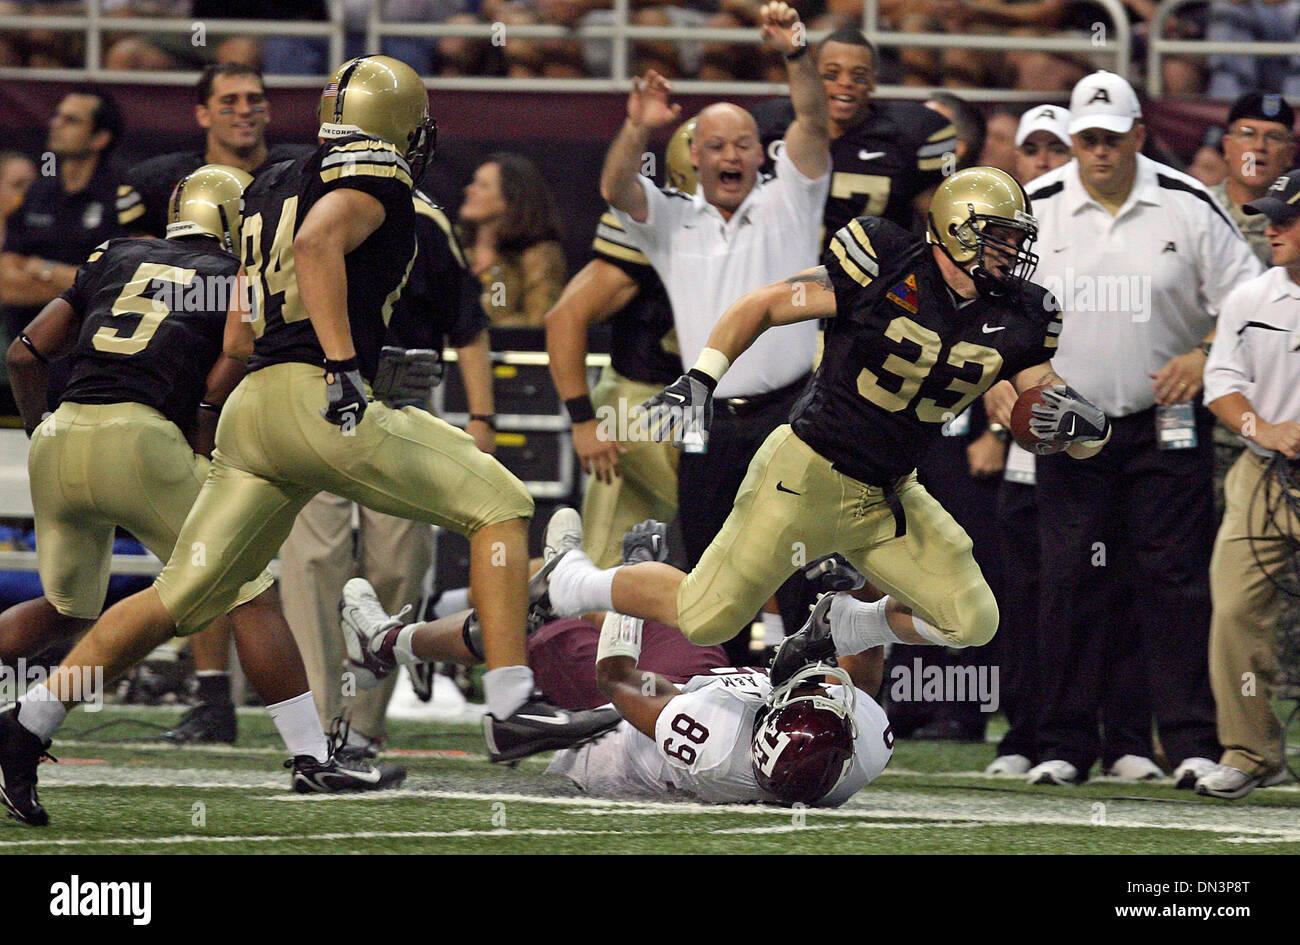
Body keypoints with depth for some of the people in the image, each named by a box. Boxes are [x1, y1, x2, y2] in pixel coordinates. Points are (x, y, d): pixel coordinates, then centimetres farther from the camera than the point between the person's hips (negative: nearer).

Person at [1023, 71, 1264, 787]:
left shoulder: (1187, 206, -2)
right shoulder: (1034, 211, 1)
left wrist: (1204, 357, -12)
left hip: (1166, 425, -1)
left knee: (1175, 579, -5)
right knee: (1072, 585, -1)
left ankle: (1192, 742, -5)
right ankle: (1065, 746, 5)